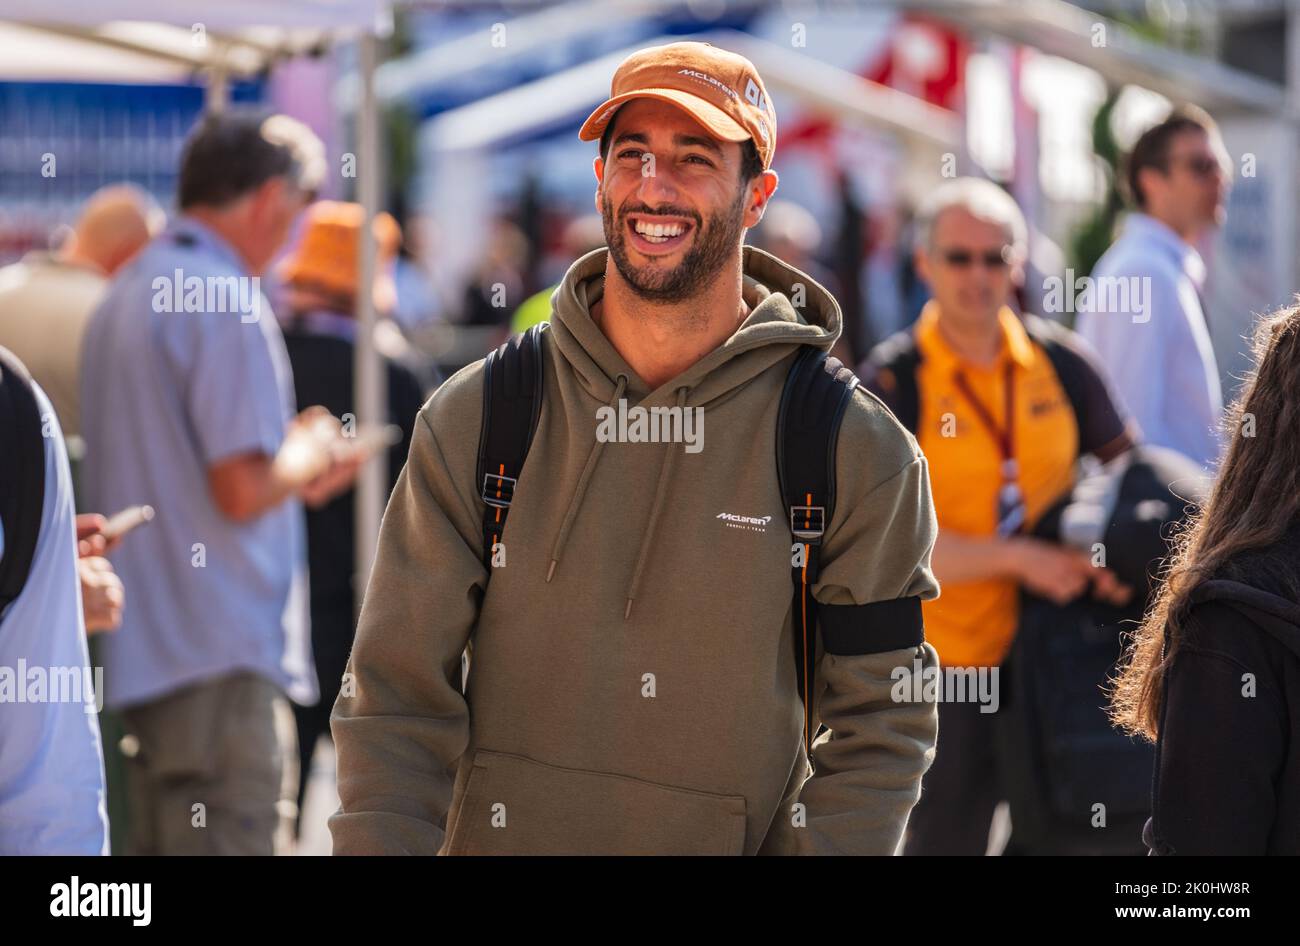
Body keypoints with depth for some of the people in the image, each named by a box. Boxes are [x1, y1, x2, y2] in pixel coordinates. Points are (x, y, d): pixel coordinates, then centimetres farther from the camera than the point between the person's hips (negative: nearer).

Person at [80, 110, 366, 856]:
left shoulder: (126, 294, 16)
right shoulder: (228, 301, -14)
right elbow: (244, 490, -20)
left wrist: (292, 472, 19)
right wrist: (308, 454, 0)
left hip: (141, 652, 10)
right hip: (218, 655, -10)